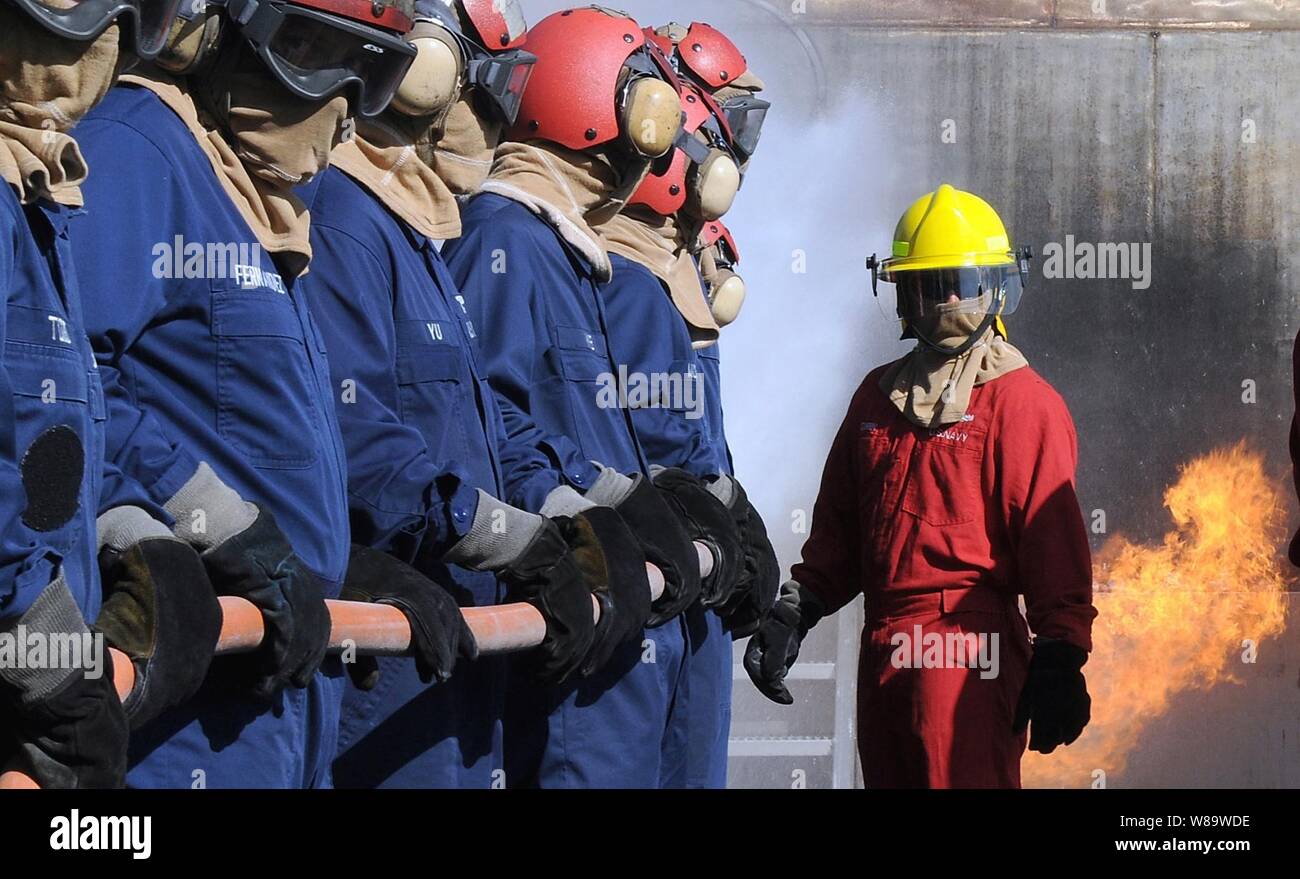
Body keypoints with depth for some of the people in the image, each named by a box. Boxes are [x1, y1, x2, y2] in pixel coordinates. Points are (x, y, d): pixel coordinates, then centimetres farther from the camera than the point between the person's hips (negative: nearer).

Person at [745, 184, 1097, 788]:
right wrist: (793, 611, 14)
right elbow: (838, 526, 23)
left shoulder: (1022, 401, -4)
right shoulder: (879, 395, 18)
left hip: (969, 646, -7)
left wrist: (1059, 657, -16)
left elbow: (1052, 540, -10)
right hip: (882, 648, 8)